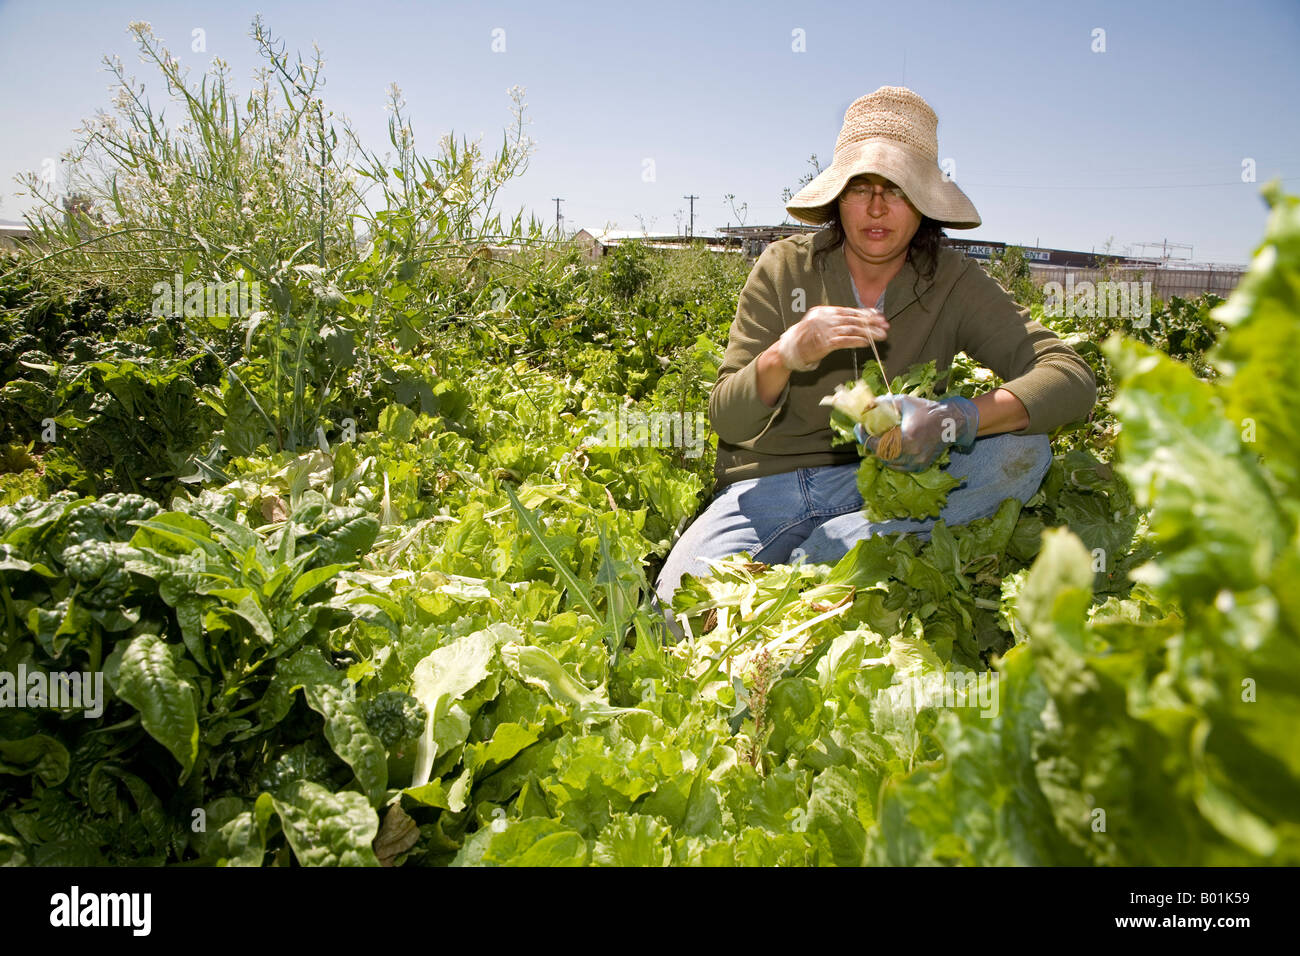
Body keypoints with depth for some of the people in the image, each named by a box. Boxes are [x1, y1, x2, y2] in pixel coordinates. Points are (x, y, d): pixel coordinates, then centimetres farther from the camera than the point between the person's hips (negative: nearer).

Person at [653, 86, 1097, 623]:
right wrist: (785, 357, -29)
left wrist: (956, 419, -34)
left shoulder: (952, 285, -3)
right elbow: (725, 419, -7)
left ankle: (799, 561, -25)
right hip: (771, 482, -3)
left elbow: (1072, 379, -15)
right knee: (682, 609, -30)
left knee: (1023, 450, -26)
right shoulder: (785, 268, -4)